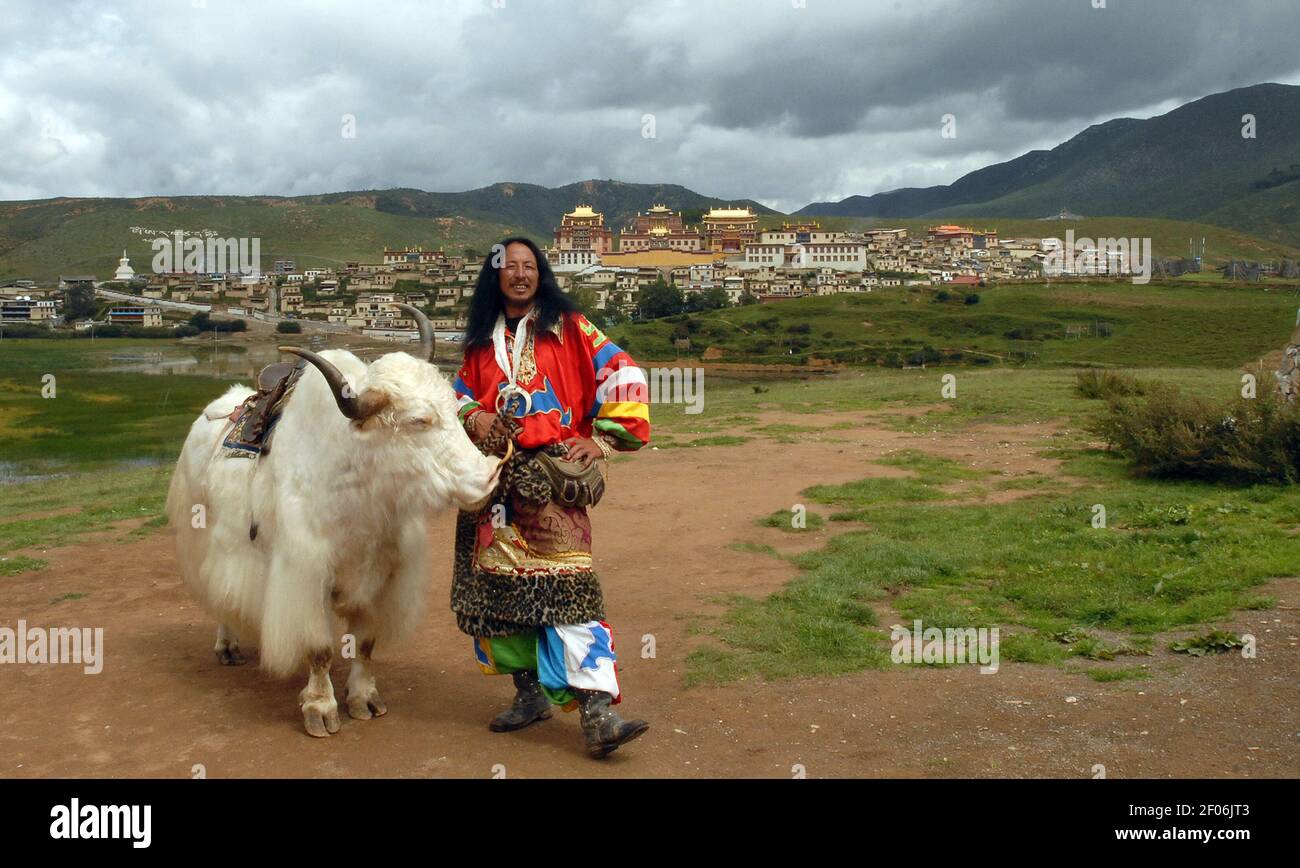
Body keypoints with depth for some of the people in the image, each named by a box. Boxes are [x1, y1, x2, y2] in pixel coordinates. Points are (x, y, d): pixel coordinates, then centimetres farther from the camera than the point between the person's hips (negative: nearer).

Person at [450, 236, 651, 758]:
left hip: (552, 472, -4)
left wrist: (603, 438, -6)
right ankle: (529, 694, 21)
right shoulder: (481, 340, 16)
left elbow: (622, 375, 0)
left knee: (566, 588, -15)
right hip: (495, 476, 5)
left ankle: (597, 712, -16)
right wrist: (474, 417, 3)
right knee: (501, 583, 5)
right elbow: (461, 393, 26)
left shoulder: (567, 326, 5)